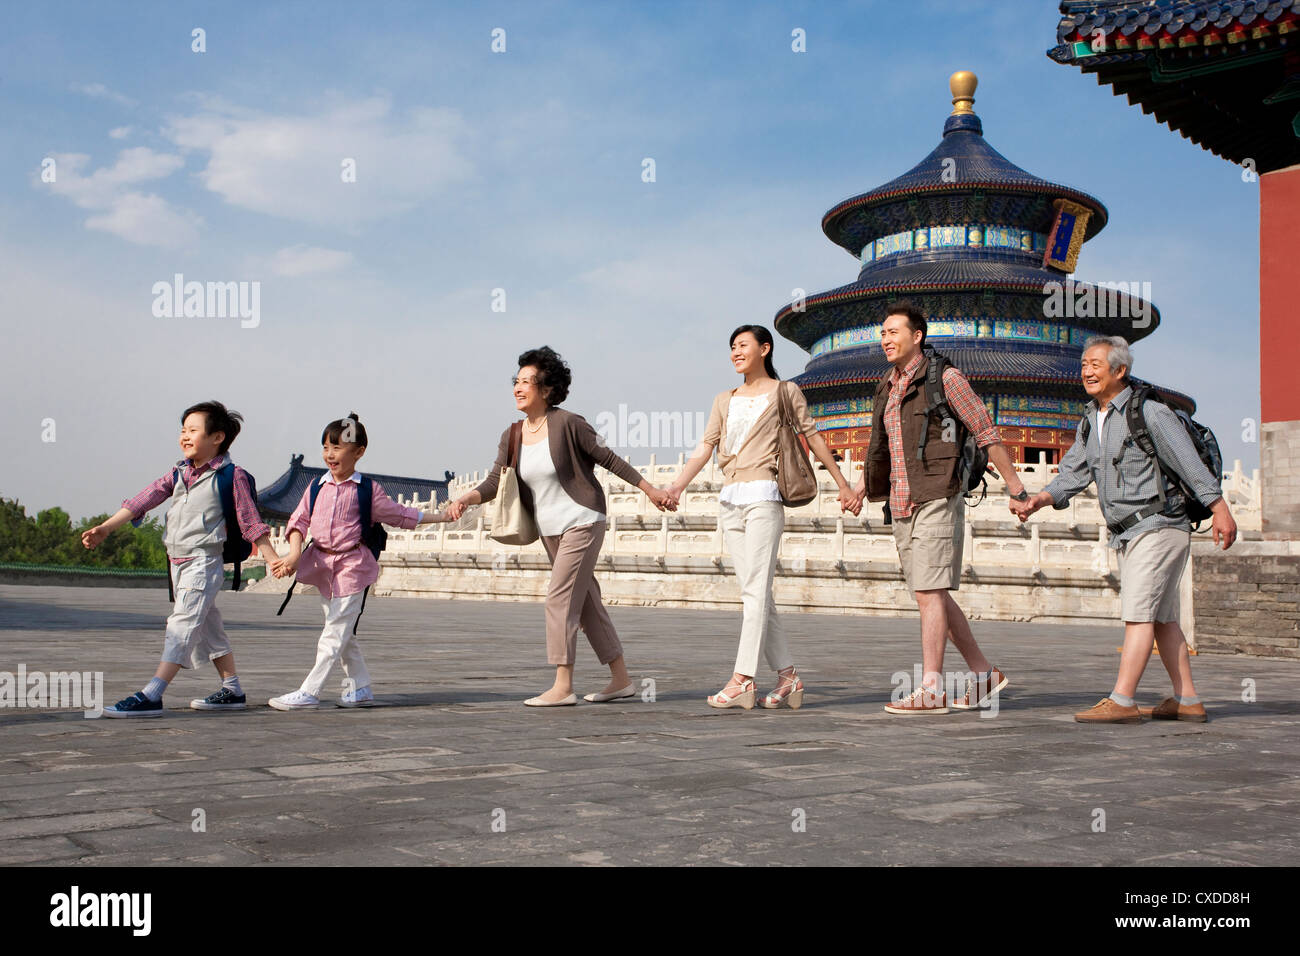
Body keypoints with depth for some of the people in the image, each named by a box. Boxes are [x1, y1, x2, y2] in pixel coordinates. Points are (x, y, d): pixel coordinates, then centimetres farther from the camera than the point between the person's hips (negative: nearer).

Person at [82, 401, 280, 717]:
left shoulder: (231, 476, -7)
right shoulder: (179, 473, 12)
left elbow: (250, 522, -6)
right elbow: (144, 500, 6)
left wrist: (275, 560, -9)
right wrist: (106, 527, -3)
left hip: (204, 562, -8)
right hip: (177, 561, 8)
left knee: (183, 624, -14)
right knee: (207, 626, 14)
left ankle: (150, 696, -20)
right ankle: (232, 690, 25)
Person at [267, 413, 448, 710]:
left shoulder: (368, 490, -2)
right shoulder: (317, 487, 8)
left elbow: (400, 515, 7)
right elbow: (299, 520, 8)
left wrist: (442, 516, 4)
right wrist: (294, 554, -8)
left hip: (352, 565, -5)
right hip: (323, 564, 5)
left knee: (336, 632, -6)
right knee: (342, 633, 11)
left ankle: (308, 693, -6)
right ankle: (360, 688, 22)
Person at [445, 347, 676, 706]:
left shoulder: (567, 424, -14)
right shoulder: (511, 437, 4)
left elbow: (609, 459, -8)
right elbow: (494, 482, -1)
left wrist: (650, 490, -3)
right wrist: (465, 498, -21)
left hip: (582, 522, -7)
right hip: (550, 529, 7)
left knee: (560, 599, -14)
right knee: (586, 604, 11)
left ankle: (563, 687, -10)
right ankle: (621, 680, 21)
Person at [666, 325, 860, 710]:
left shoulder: (785, 391, 8)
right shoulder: (725, 400, 20)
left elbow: (812, 437, 11)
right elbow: (705, 447, 12)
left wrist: (843, 485, 12)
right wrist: (676, 486, -1)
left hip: (763, 495, -5)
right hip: (729, 500, 6)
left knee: (755, 589, -13)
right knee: (754, 592, 3)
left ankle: (743, 678, -18)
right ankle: (787, 675, 7)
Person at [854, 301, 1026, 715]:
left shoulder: (945, 379, -6)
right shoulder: (888, 388, 15)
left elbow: (988, 436, -5)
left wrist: (1017, 490, -6)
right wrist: (861, 486, 21)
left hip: (936, 501, -8)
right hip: (901, 506, 8)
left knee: (929, 592, -11)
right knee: (932, 595, 10)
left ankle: (930, 689, -9)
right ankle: (984, 673, 21)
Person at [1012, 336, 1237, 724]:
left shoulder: (1149, 412, -11)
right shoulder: (1090, 422, 12)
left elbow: (1191, 462, -14)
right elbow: (1072, 474, 6)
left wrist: (1220, 510, -19)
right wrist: (1036, 501, -10)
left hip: (1159, 527, -8)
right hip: (1128, 533, 8)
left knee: (1138, 612, -13)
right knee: (1161, 618, 11)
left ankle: (1122, 702, -15)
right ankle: (1187, 700, 17)